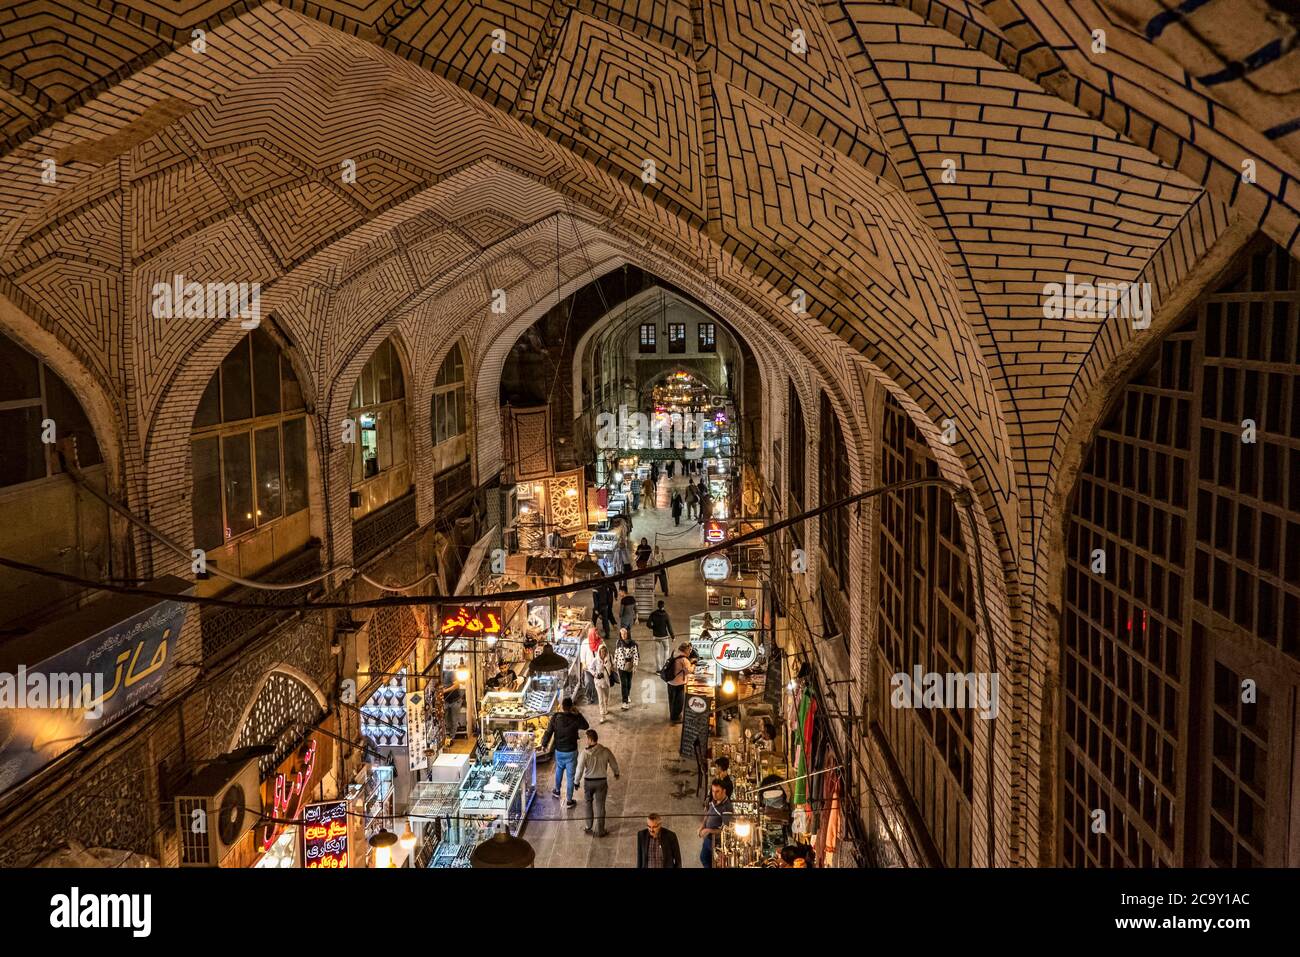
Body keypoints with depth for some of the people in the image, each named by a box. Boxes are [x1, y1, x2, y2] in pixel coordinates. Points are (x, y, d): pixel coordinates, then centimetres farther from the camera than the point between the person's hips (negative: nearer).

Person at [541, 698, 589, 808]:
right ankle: (569, 800, 18)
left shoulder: (555, 717, -15)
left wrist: (544, 744, 8)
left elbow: (548, 732, -8)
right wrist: (578, 713, 2)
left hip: (559, 751, 3)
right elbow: (586, 726, -1)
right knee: (571, 775, 10)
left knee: (559, 769, 30)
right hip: (571, 752, -3)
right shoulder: (575, 719, -19)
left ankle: (557, 791, 49)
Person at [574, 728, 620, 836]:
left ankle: (588, 827, 31)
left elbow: (580, 769, -14)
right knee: (600, 806, 11)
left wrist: (577, 782, 3)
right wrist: (616, 774, 21)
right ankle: (600, 831, 19)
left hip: (588, 782, -1)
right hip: (602, 782, 1)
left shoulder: (585, 753, -20)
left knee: (589, 804, 22)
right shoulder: (606, 751, -14)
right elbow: (614, 765, -1)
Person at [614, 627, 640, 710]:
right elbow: (616, 653, 8)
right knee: (623, 684, -6)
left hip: (629, 666, 0)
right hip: (621, 666, 0)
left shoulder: (632, 644, -9)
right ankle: (625, 702, -8)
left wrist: (635, 665, -18)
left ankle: (628, 695, 43)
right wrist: (615, 664, 12)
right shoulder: (619, 643, -1)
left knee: (629, 682, 15)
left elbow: (635, 654, -9)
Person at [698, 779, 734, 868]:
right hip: (708, 838, 8)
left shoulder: (726, 807, -30)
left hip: (717, 841, -8)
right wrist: (702, 826, 0)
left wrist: (709, 831, -27)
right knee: (703, 858, 25)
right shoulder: (713, 801, -6)